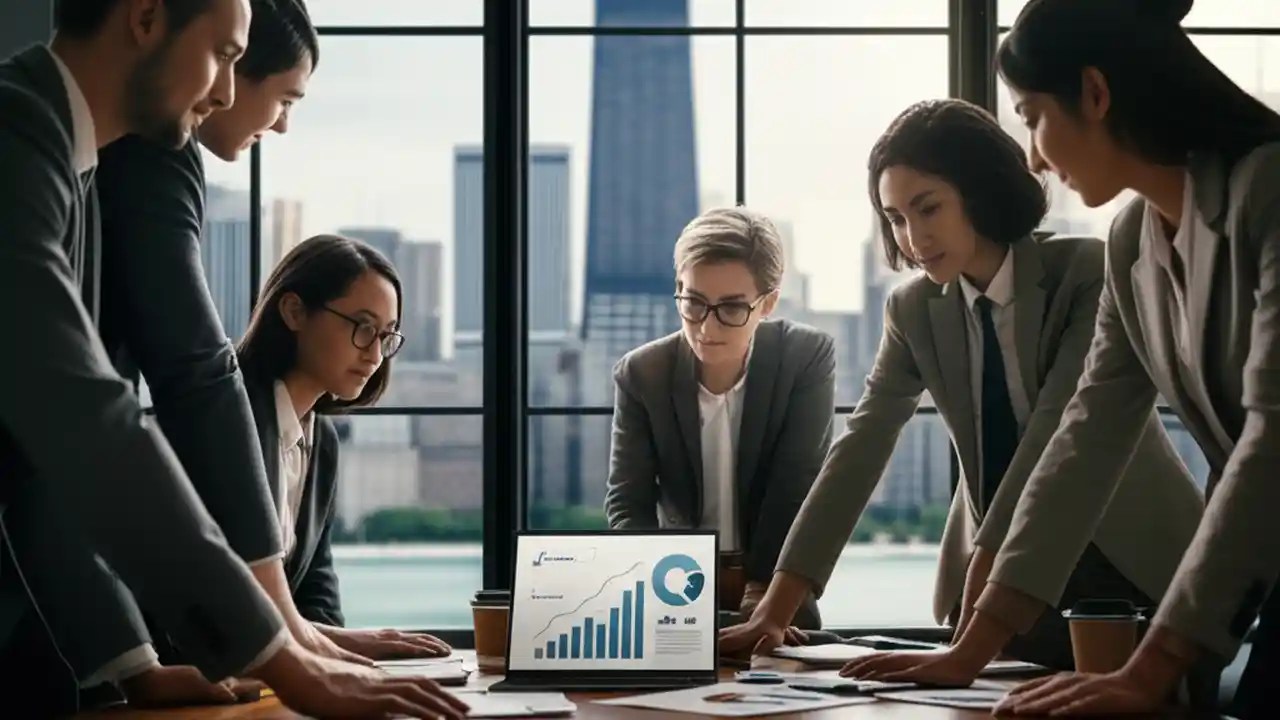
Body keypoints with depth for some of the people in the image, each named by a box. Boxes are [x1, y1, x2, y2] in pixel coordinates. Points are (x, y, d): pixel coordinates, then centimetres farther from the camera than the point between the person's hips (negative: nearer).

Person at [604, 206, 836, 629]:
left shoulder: (809, 358, -10)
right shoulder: (640, 374, -7)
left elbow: (797, 491, -12)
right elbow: (627, 504, -7)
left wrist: (761, 596, -19)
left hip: (775, 595, -1)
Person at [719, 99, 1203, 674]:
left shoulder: (1089, 273, -16)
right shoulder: (914, 310, -1)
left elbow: (1054, 438, -26)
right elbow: (859, 451, -8)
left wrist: (975, 631, -34)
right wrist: (774, 611, -20)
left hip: (1133, 565, -3)